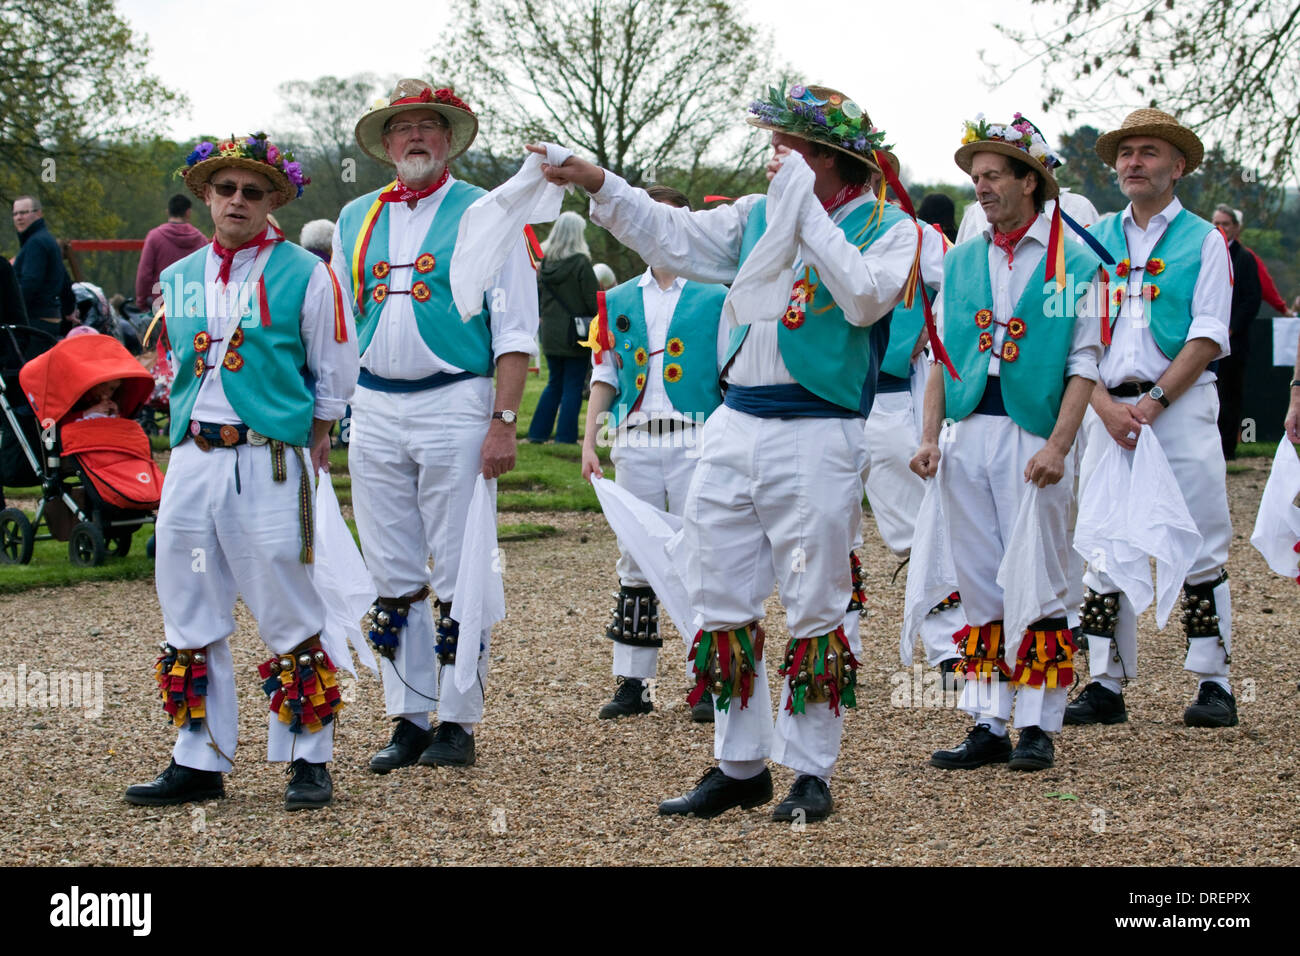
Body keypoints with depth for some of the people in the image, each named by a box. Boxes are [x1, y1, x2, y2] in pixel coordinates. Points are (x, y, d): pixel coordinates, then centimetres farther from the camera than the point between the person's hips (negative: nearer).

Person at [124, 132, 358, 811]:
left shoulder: (304, 276, -1)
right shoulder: (178, 278, 13)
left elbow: (334, 373, 5)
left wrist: (309, 440, 8)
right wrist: (192, 432, 15)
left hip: (269, 462, -5)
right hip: (191, 459, 5)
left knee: (288, 617, -3)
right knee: (190, 619, 6)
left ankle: (309, 761, 5)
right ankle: (199, 761, 13)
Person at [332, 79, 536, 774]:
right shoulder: (355, 220, 14)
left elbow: (514, 332, -3)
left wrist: (503, 423, -11)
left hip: (454, 405, -4)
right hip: (374, 410, 4)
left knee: (458, 577, -2)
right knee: (391, 578, 6)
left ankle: (457, 723, 5)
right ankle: (408, 719, 13)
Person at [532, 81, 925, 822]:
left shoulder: (887, 227, -3)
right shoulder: (758, 216, 13)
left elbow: (864, 299, -21)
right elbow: (675, 238, 14)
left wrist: (806, 210, -17)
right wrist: (599, 185, 4)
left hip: (816, 437, -6)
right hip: (735, 428, 6)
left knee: (815, 610, -1)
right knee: (724, 605, 8)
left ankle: (812, 772, 8)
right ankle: (740, 767, 18)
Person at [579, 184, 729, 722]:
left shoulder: (715, 300, 5)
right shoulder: (618, 303, 14)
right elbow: (604, 377, 15)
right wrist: (589, 441, 5)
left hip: (696, 442, -3)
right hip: (635, 445, 3)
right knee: (635, 560, 5)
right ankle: (632, 683, 10)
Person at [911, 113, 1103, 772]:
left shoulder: (1074, 264, 0)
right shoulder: (961, 261, 14)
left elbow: (1084, 366, -4)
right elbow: (942, 356, 15)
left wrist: (1057, 446, -15)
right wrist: (930, 437, 4)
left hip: (1033, 439, -5)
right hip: (968, 437, 5)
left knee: (1036, 586, -2)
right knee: (979, 586, 6)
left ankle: (1038, 728, 4)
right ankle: (988, 725, 11)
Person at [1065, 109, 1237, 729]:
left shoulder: (1203, 240, 6)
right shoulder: (1095, 239, 14)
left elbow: (1208, 337, -3)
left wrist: (1153, 400, -14)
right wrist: (1106, 406, -9)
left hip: (1181, 402, -3)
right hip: (1107, 407, 3)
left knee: (1199, 545, -5)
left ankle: (1214, 683, 0)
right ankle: (1106, 685, 6)